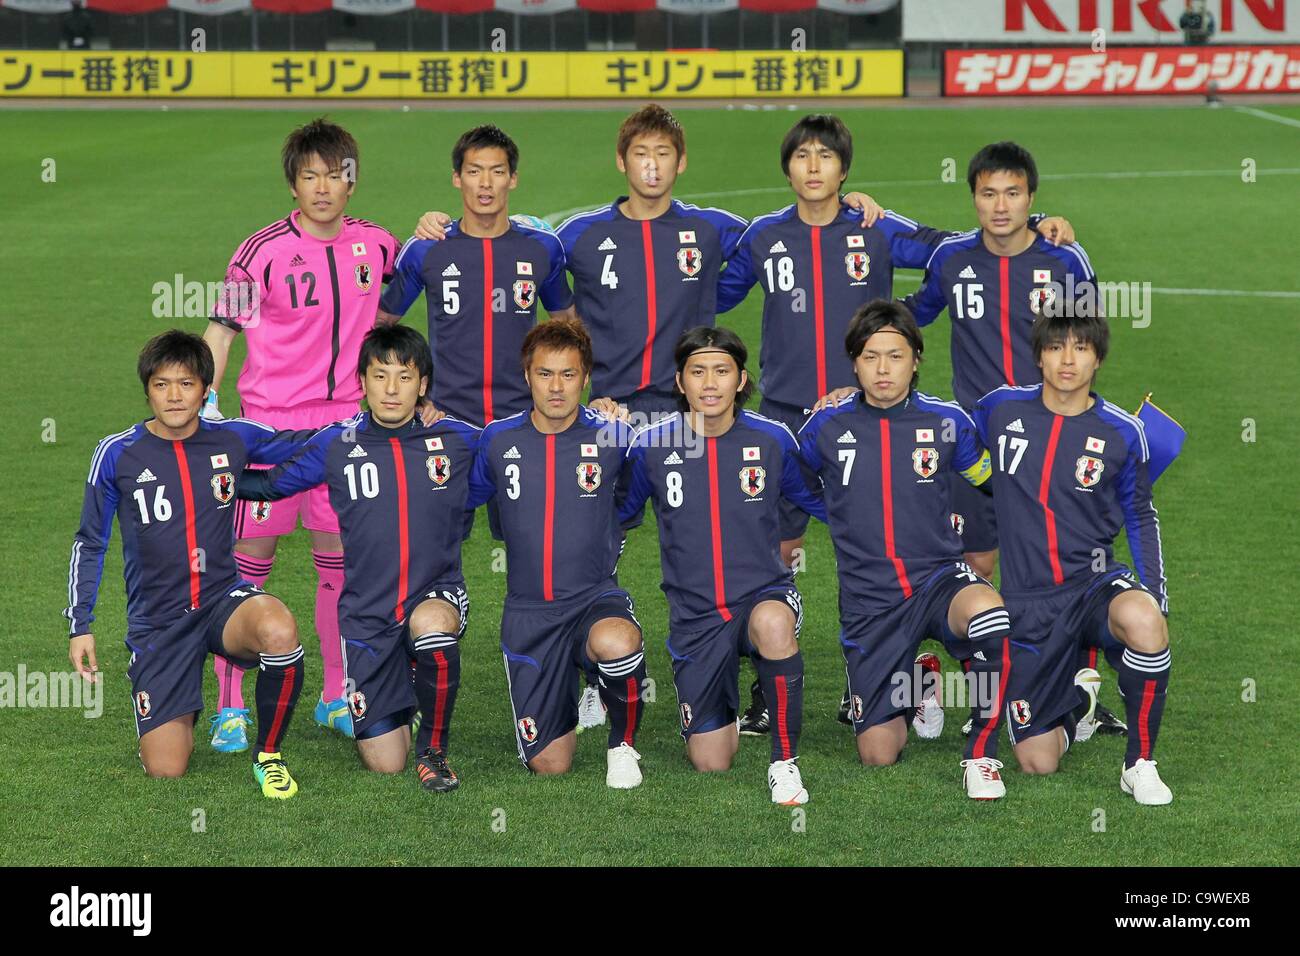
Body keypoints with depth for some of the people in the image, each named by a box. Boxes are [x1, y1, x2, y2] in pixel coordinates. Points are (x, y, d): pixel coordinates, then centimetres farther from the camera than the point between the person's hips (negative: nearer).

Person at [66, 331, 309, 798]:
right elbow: (89, 544, 5)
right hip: (156, 620, 0)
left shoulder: (233, 439, -1)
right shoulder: (117, 454, -5)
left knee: (279, 633, -37)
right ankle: (179, 715, 31)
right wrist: (81, 625, 0)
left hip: (224, 597, 0)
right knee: (165, 770, -8)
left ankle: (268, 756, -10)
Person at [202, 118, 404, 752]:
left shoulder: (374, 244, 4)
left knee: (338, 557, 9)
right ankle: (230, 707, 5)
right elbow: (222, 328, -4)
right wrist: (205, 401, -15)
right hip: (271, 420, -4)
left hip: (346, 420, 4)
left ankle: (337, 698, 21)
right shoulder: (264, 251, -9)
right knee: (251, 557, -2)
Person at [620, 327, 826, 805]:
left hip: (765, 593, -2)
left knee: (772, 623, -41)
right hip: (695, 616, 2)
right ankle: (725, 703, 42)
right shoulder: (650, 446, -5)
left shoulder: (773, 439, -5)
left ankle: (785, 761, -22)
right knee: (710, 763, 5)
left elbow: (825, 504, 7)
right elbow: (614, 514, 9)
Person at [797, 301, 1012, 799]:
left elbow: (989, 483, 14)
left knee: (989, 615, -39)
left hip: (939, 578, -1)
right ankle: (911, 689, 35)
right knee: (878, 754, -3)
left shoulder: (948, 421, -2)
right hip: (869, 602, 1)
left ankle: (981, 755, -19)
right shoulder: (827, 427, -2)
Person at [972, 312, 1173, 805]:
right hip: (1027, 599, 1)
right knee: (1037, 762, -2)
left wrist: (1155, 593, -2)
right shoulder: (1000, 409, -4)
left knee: (1143, 621, -39)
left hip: (1094, 580, -1)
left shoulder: (1121, 432, -4)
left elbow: (1140, 517, 9)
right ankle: (1076, 699, 36)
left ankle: (1140, 764, -17)